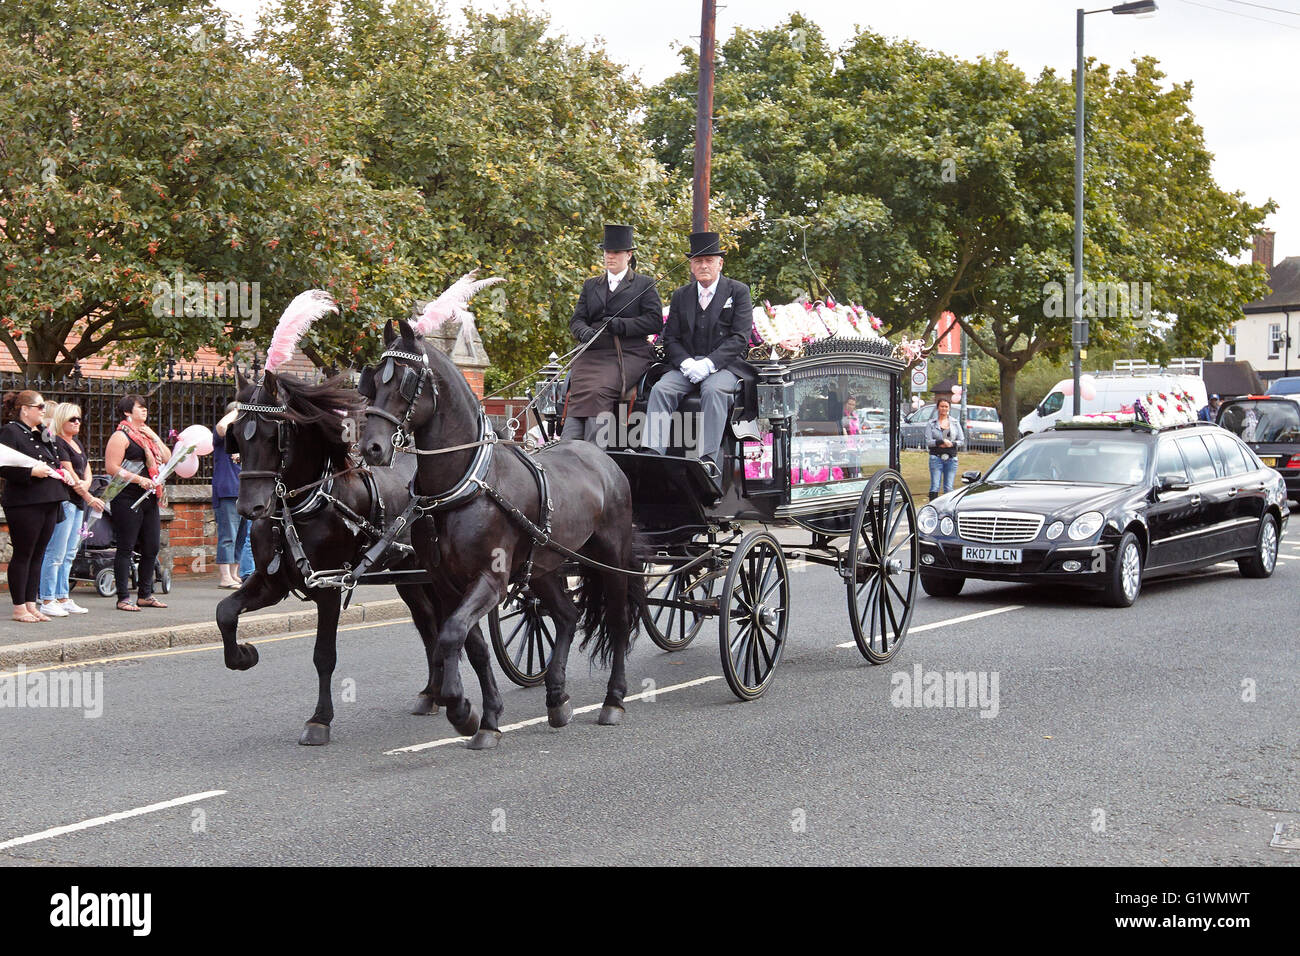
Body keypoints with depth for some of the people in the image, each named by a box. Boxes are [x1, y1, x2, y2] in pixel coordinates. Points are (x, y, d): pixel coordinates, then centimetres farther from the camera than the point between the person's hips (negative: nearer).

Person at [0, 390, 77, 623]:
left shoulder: (42, 434, 18)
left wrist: (61, 473, 9)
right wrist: (32, 472, -23)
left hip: (48, 502, 8)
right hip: (24, 504, -8)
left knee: (38, 554, 10)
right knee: (22, 554, -3)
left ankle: (31, 605, 16)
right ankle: (19, 608, 3)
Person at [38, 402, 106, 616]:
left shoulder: (77, 443, 19)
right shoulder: (57, 443, -10)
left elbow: (87, 470, 18)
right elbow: (69, 475, -15)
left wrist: (85, 483, -5)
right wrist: (89, 498, -14)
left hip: (78, 502, 10)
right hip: (63, 500, -10)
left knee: (69, 554, 11)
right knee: (56, 554, -8)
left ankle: (63, 598, 16)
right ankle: (47, 601, -6)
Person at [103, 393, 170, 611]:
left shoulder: (146, 434, 18)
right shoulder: (121, 436, -6)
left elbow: (167, 458, 15)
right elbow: (111, 467, -14)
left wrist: (154, 437, 4)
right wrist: (138, 479, -19)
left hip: (149, 499, 8)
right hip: (127, 499, -8)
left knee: (151, 548, 9)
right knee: (125, 548, -5)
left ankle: (146, 594, 18)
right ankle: (123, 598, -2)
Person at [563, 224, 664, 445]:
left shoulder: (645, 285, 14)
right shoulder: (591, 285, 26)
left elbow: (655, 322, 2)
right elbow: (576, 320, 18)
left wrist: (620, 325, -10)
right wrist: (584, 333, -7)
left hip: (629, 354, -3)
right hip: (593, 353, 3)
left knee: (599, 391, -30)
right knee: (580, 391, -26)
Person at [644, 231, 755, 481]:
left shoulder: (738, 291, 4)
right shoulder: (680, 296, 16)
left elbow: (740, 338, -6)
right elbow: (670, 339, 11)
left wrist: (709, 363, -19)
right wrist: (686, 363, -11)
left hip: (724, 366, -4)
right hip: (687, 365, 4)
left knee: (713, 390, -36)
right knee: (660, 389, -25)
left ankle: (709, 459, -41)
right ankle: (652, 454, -35)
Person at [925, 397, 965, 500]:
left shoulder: (955, 423, 13)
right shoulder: (931, 423, 5)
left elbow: (962, 441, 9)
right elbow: (928, 441, -4)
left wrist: (952, 444, -9)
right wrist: (942, 441, -15)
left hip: (951, 458, 2)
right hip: (936, 458, -2)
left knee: (949, 488, 1)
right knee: (935, 487, -7)